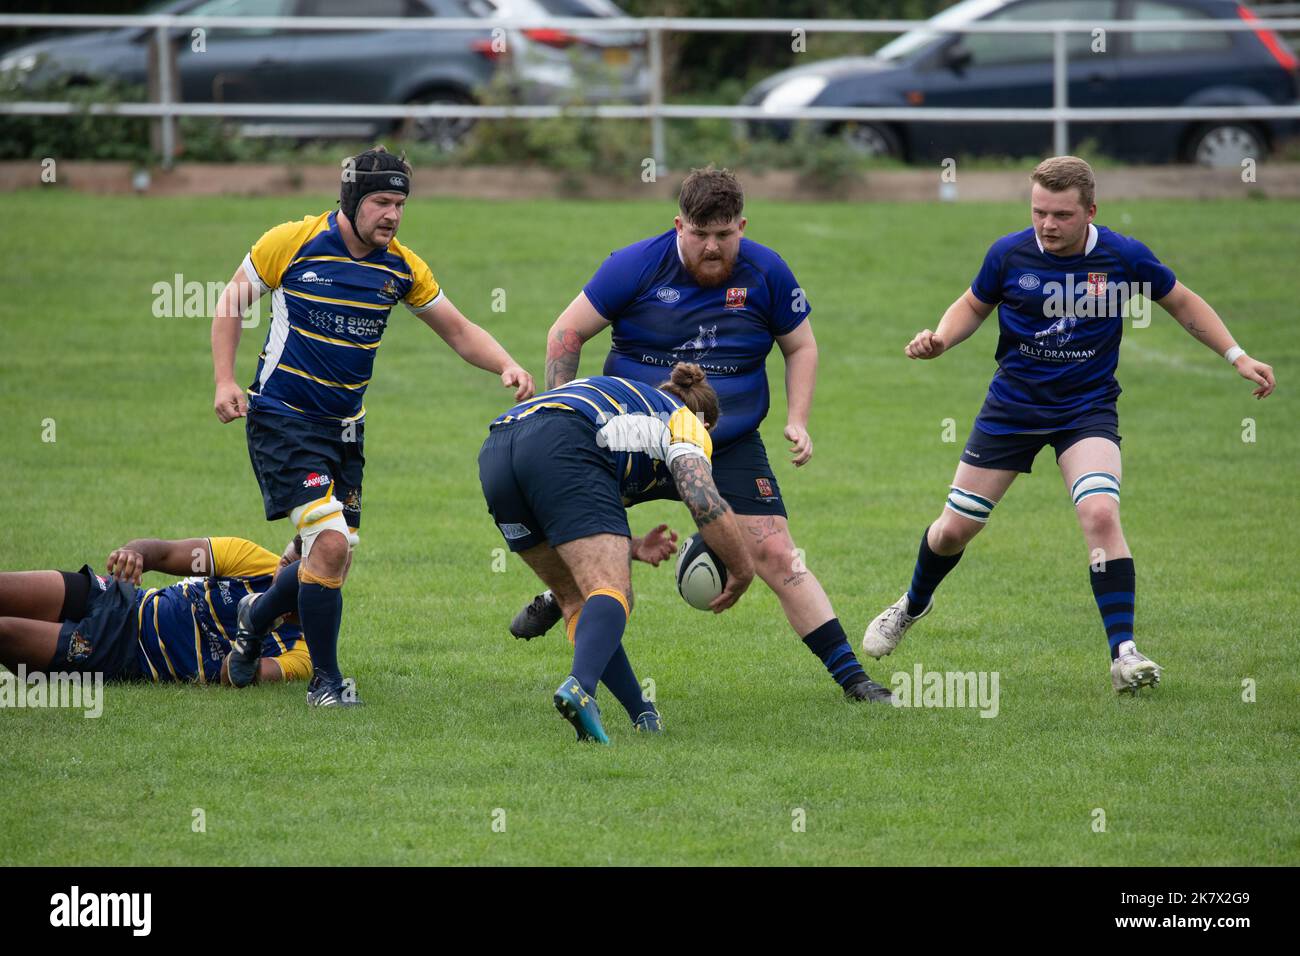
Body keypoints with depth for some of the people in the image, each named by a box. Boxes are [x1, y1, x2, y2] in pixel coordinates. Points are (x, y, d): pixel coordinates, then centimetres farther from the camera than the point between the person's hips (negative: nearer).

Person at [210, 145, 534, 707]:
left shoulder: (401, 268, 0)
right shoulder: (291, 242, -12)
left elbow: (458, 332, 9)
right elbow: (232, 299, 0)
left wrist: (507, 367, -9)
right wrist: (225, 380, -11)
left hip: (345, 427, 6)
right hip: (282, 421, -6)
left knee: (331, 562, 9)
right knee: (330, 543, -19)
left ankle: (256, 619, 40)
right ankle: (325, 679, -5)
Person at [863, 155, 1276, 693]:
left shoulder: (1124, 258, -12)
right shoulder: (1009, 255, -11)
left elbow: (1182, 303, 6)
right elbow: (973, 306, 8)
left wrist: (1237, 357, 2)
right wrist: (939, 340, -12)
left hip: (1087, 410, -1)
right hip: (1012, 405, 1)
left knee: (1100, 514, -26)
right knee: (954, 529, 8)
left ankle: (1124, 654, -22)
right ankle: (914, 604, 41)